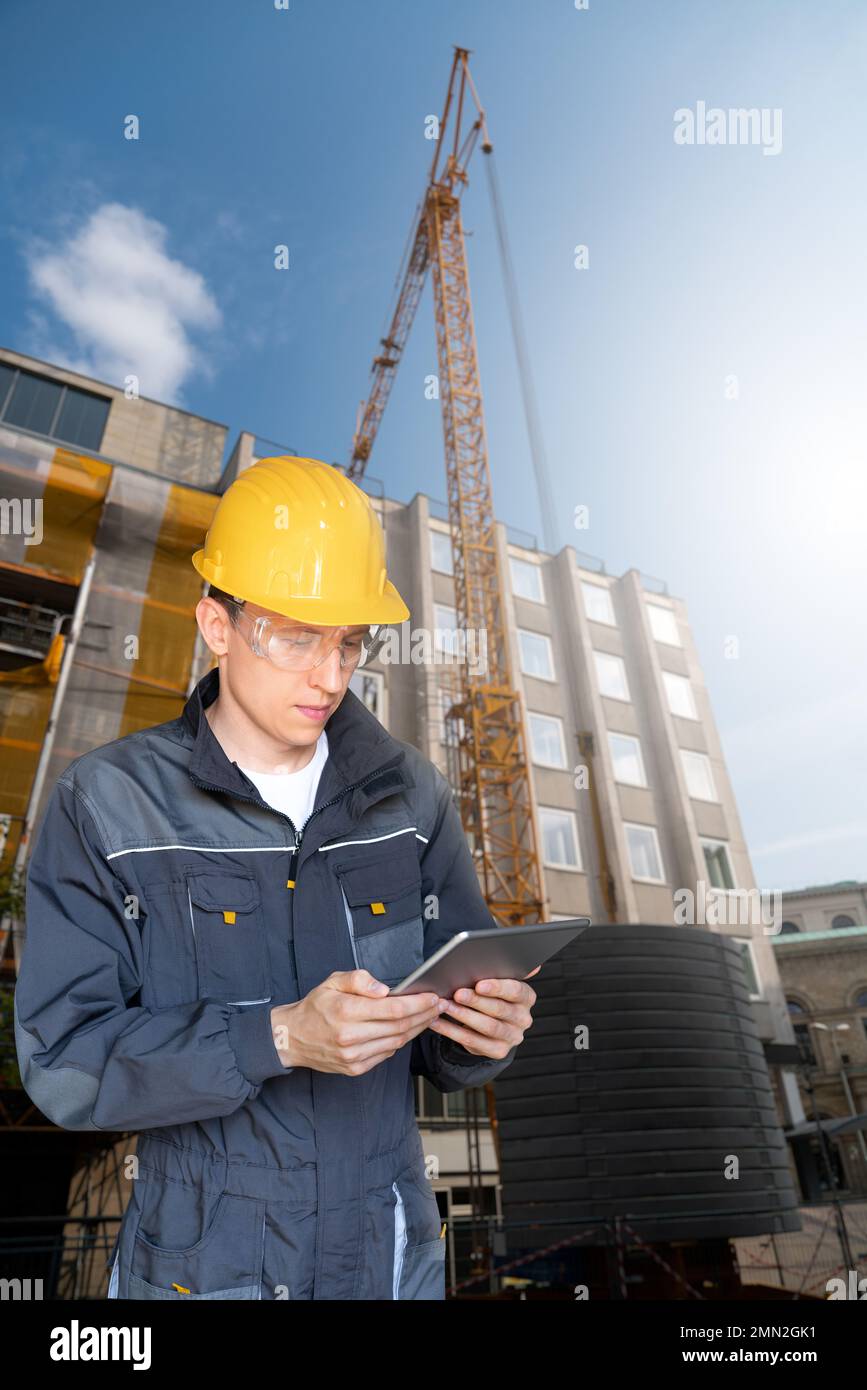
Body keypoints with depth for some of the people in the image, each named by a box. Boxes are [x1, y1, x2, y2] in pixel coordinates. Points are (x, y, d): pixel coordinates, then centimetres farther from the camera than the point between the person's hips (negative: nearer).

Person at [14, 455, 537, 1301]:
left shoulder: (407, 793, -7)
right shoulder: (105, 804, -14)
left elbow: (444, 1044, 0)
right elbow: (62, 1059, -17)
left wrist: (483, 1031, -23)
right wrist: (280, 1037, -30)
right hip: (202, 1263, -2)